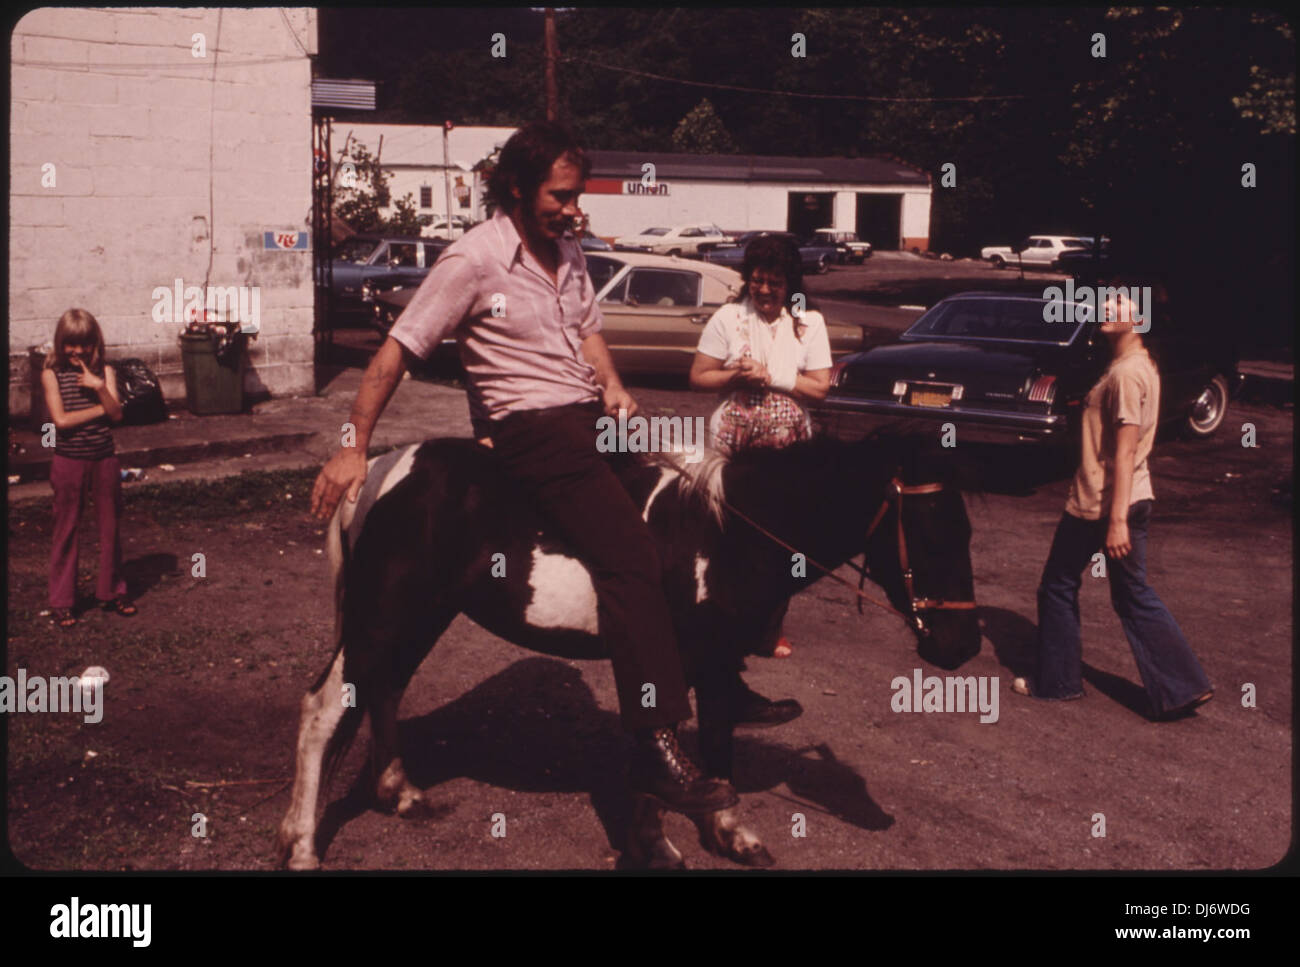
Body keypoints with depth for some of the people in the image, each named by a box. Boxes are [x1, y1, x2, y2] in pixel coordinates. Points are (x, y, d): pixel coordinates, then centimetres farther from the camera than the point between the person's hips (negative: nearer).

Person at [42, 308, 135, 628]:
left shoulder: (104, 371, 1)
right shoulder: (52, 374, -5)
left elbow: (117, 414, -9)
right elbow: (61, 419, -14)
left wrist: (100, 388, -24)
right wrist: (102, 408, -10)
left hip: (104, 459, 2)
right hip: (69, 461, -2)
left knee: (110, 527, 11)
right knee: (66, 530, 5)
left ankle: (111, 591, 25)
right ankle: (62, 601, 14)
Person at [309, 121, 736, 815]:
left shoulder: (567, 251, 14)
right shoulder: (474, 258, -9)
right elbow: (397, 351, -8)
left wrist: (613, 386, 4)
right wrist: (352, 449, -9)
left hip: (590, 417, 9)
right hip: (526, 426, -9)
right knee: (632, 557, -22)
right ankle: (656, 748, -21)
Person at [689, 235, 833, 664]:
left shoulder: (809, 323, 2)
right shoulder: (728, 318, 0)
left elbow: (820, 388, -3)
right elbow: (698, 377, 0)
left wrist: (771, 376, -14)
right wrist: (735, 376, -17)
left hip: (787, 446, 1)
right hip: (732, 441, -1)